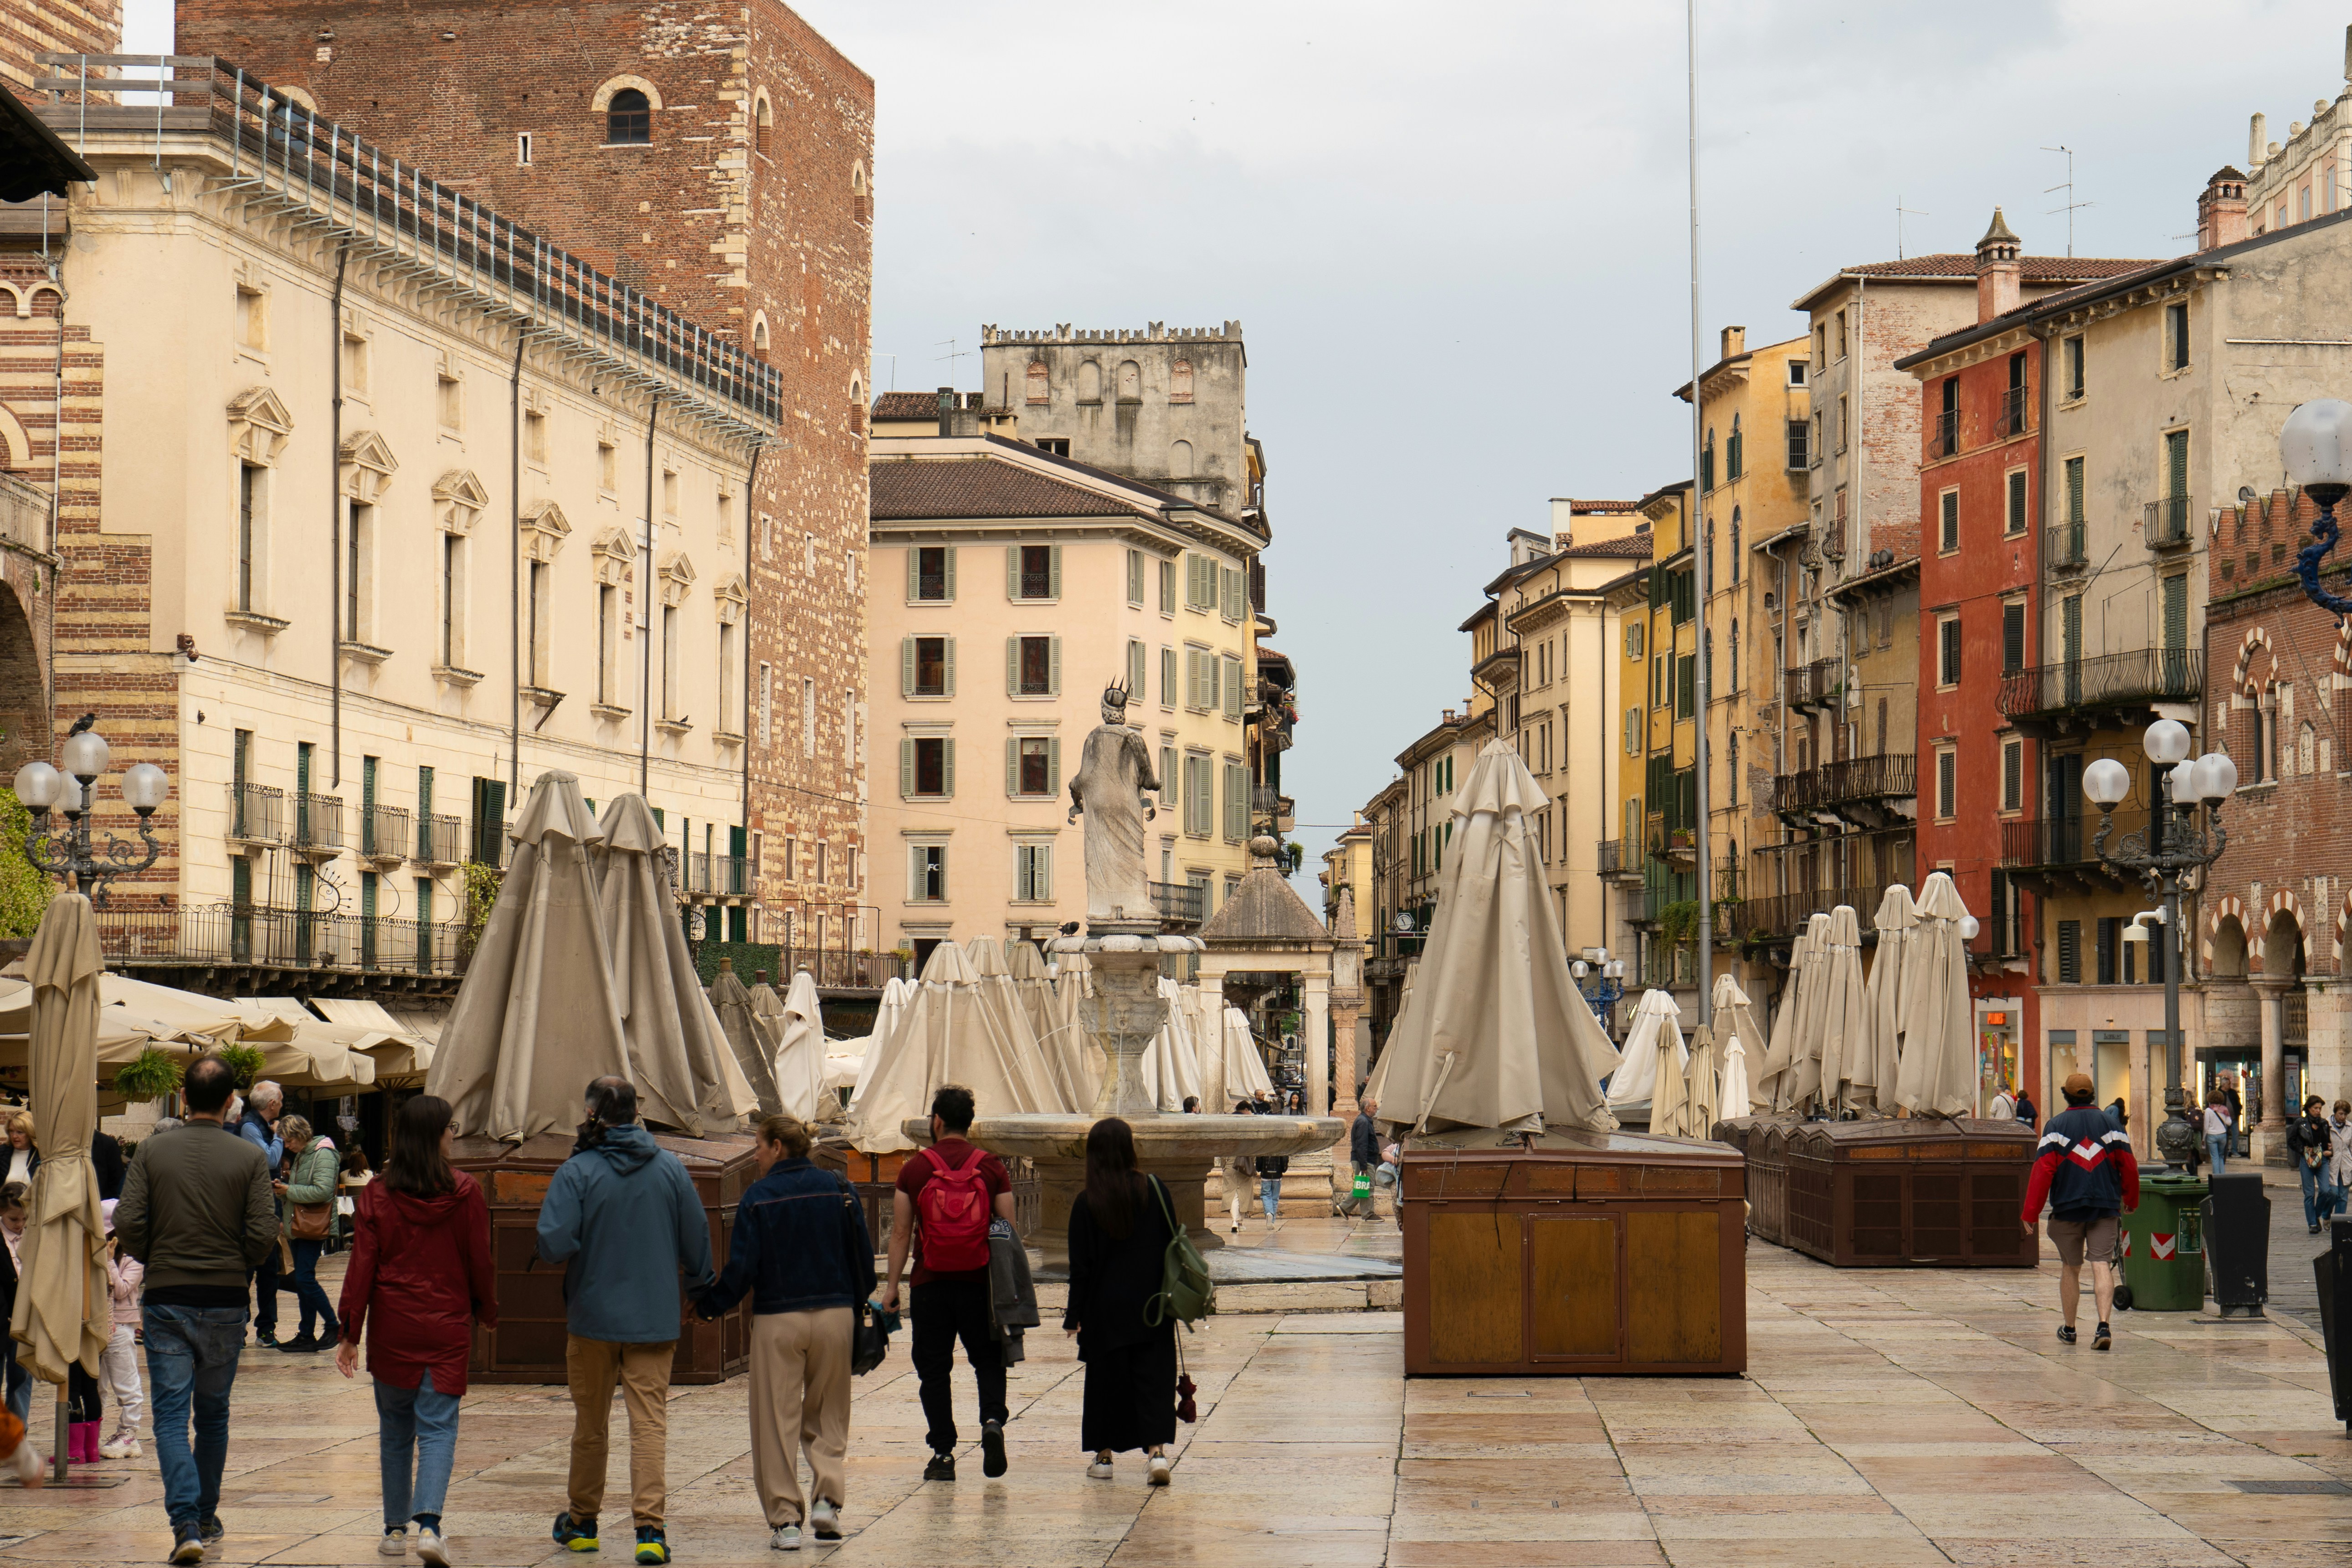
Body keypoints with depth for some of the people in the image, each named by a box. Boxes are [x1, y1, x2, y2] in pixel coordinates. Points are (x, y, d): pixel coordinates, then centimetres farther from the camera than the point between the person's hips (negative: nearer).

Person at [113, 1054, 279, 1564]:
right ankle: (207, 1517, 27)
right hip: (225, 1302, 1)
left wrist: (154, 1259, 11)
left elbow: (128, 1223, -8)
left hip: (166, 1298, -1)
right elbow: (264, 1234, -9)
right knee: (213, 1414, 16)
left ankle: (185, 1522, -16)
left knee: (171, 1415, -1)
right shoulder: (250, 1158, -5)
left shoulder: (153, 1151, -3)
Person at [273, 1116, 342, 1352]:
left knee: (304, 1279, -13)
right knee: (302, 1281, 9)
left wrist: (290, 1191, -15)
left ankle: (333, 1326, -3)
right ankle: (306, 1335, 12)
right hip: (297, 1226, 10)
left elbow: (323, 1191, -22)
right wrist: (282, 1189, 4)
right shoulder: (300, 1156, 19)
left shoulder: (322, 1154, -11)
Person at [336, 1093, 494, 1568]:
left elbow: (361, 1268, -3)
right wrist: (487, 1312, 17)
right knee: (438, 1429, -2)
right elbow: (479, 1263, 0)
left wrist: (350, 1333, 1)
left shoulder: (376, 1196, -3)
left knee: (395, 1430, 15)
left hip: (391, 1329, 1)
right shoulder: (465, 1194, -5)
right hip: (447, 1329, -1)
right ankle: (428, 1524, -20)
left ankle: (395, 1528, 19)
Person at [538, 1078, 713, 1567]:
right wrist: (699, 1290, 20)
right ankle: (650, 1529, -12)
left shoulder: (577, 1172, -10)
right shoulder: (669, 1168, -1)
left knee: (590, 1422, 14)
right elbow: (697, 1239, 5)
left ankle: (581, 1522, 27)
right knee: (651, 1422, -2)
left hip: (593, 1315, -1)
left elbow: (553, 1243, -19)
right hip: (655, 1317, 1)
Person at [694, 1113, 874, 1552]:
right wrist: (857, 1306, 20)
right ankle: (827, 1498, -2)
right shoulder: (837, 1189, 4)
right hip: (835, 1316, 3)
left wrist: (706, 1308, 6)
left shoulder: (760, 1197, -5)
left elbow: (741, 1270, -8)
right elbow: (863, 1256, 5)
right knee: (828, 1417, 16)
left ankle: (785, 1519, 0)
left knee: (777, 1422, 3)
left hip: (778, 1321, -3)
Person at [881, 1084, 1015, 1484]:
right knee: (988, 1360, 14)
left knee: (934, 1368, 6)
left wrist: (891, 1286, 3)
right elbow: (1008, 1231, 1)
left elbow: (900, 1233, -1)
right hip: (980, 1284, 1)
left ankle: (943, 1454, 4)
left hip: (931, 1285, -1)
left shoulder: (915, 1169, -2)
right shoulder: (991, 1168, 1)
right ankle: (993, 1420, -11)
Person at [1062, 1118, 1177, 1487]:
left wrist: (1075, 1315, 1)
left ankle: (1104, 1455, 15)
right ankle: (1157, 1449, -12)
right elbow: (1172, 1248, 1)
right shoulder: (1155, 1191, -4)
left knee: (1106, 1378, 11)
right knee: (1154, 1377, 3)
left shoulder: (1087, 1204, -8)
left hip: (1106, 1308, -1)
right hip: (1151, 1305, 1)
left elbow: (1081, 1266, -6)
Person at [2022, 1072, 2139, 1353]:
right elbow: (2129, 1166, 5)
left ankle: (2069, 1329, 22)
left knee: (2070, 1268, 12)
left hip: (2068, 1207, -1)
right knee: (2101, 1265, -4)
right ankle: (2104, 1326, -21)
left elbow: (2043, 1171, -9)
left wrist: (2031, 1213, -7)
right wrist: (2131, 1200, 23)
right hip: (2105, 1208, 1)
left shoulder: (2056, 1126, -3)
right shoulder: (2110, 1124, 4)